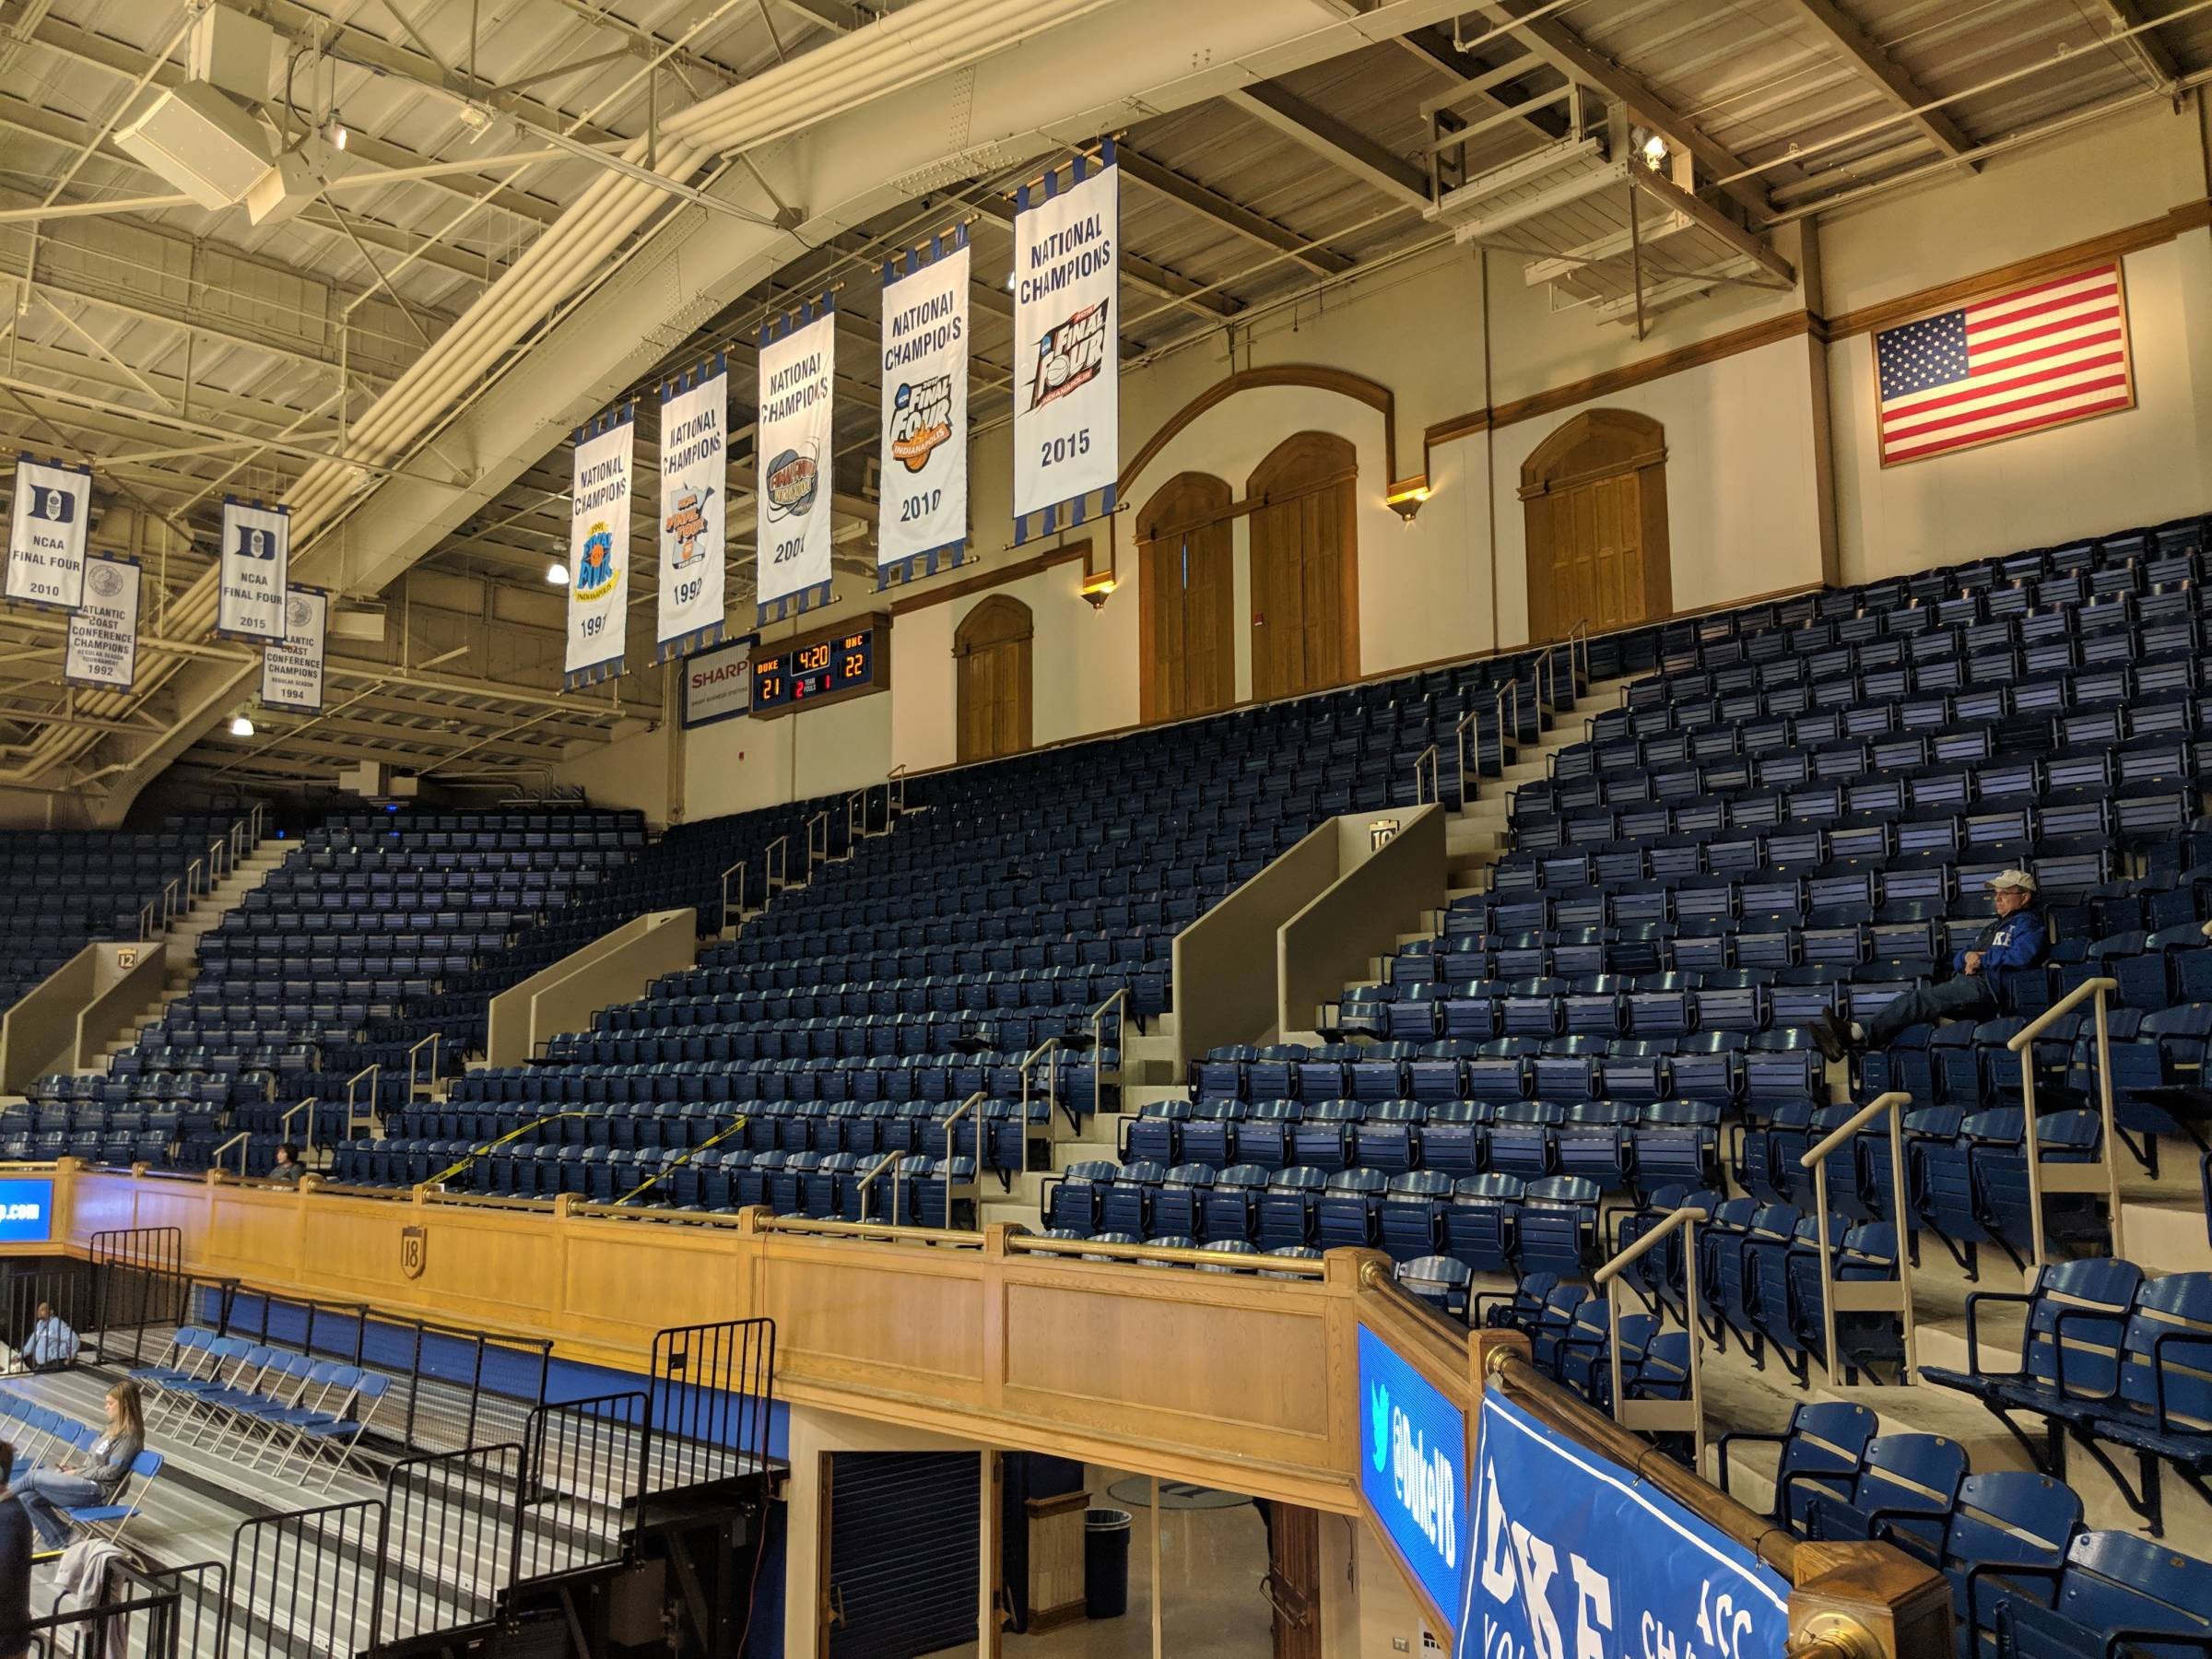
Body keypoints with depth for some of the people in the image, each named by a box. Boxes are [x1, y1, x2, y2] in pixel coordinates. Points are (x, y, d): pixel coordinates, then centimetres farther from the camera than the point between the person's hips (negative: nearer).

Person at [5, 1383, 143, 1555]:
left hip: (97, 1490, -10)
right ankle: (61, 1542, 0)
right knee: (26, 1499, -3)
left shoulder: (129, 1434, -15)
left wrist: (77, 1473, -10)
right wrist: (75, 1469, 4)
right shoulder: (116, 1427, 15)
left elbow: (111, 1471, -17)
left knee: (34, 1477, -9)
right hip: (87, 1482, 10)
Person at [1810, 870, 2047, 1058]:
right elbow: (1957, 961, 29)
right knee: (1915, 1001, -15)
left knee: (1920, 1000, -28)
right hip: (1966, 984, 8)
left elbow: (2022, 956, -13)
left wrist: (1983, 958, 0)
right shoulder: (1994, 928, 37)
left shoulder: (2028, 923, 10)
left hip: (1987, 988, -8)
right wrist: (1968, 956, 5)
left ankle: (1860, 1034, -41)